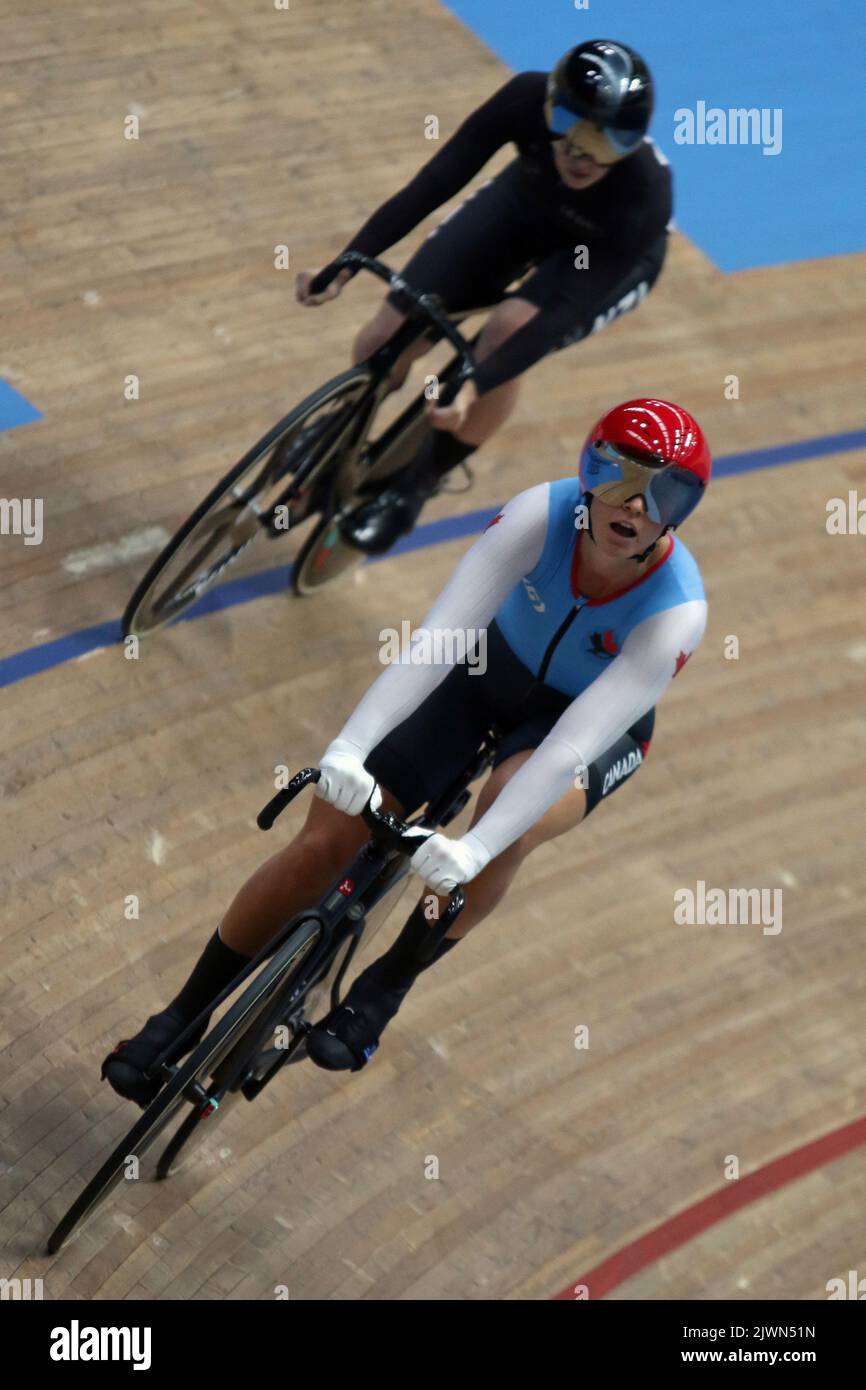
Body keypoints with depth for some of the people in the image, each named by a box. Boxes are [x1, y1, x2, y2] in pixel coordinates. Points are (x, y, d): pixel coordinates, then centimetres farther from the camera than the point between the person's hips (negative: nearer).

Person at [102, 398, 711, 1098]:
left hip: (594, 728, -2)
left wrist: (471, 851, -48)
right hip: (491, 667, 2)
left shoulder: (677, 612, -33)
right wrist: (350, 745, -49)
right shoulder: (542, 514, -30)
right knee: (327, 838, -10)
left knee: (513, 823, -37)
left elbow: (571, 747, -38)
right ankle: (184, 1015, 9)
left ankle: (380, 993, -15)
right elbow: (440, 635, -36)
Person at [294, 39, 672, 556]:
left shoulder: (645, 195, -41)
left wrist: (475, 388, -49)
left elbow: (568, 309, -40)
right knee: (383, 343, -6)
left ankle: (415, 485, -10)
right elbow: (434, 183, -28)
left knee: (509, 329, -33)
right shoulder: (528, 99, -35)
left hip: (609, 253, -3)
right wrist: (343, 268, -34)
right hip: (526, 201, 3)